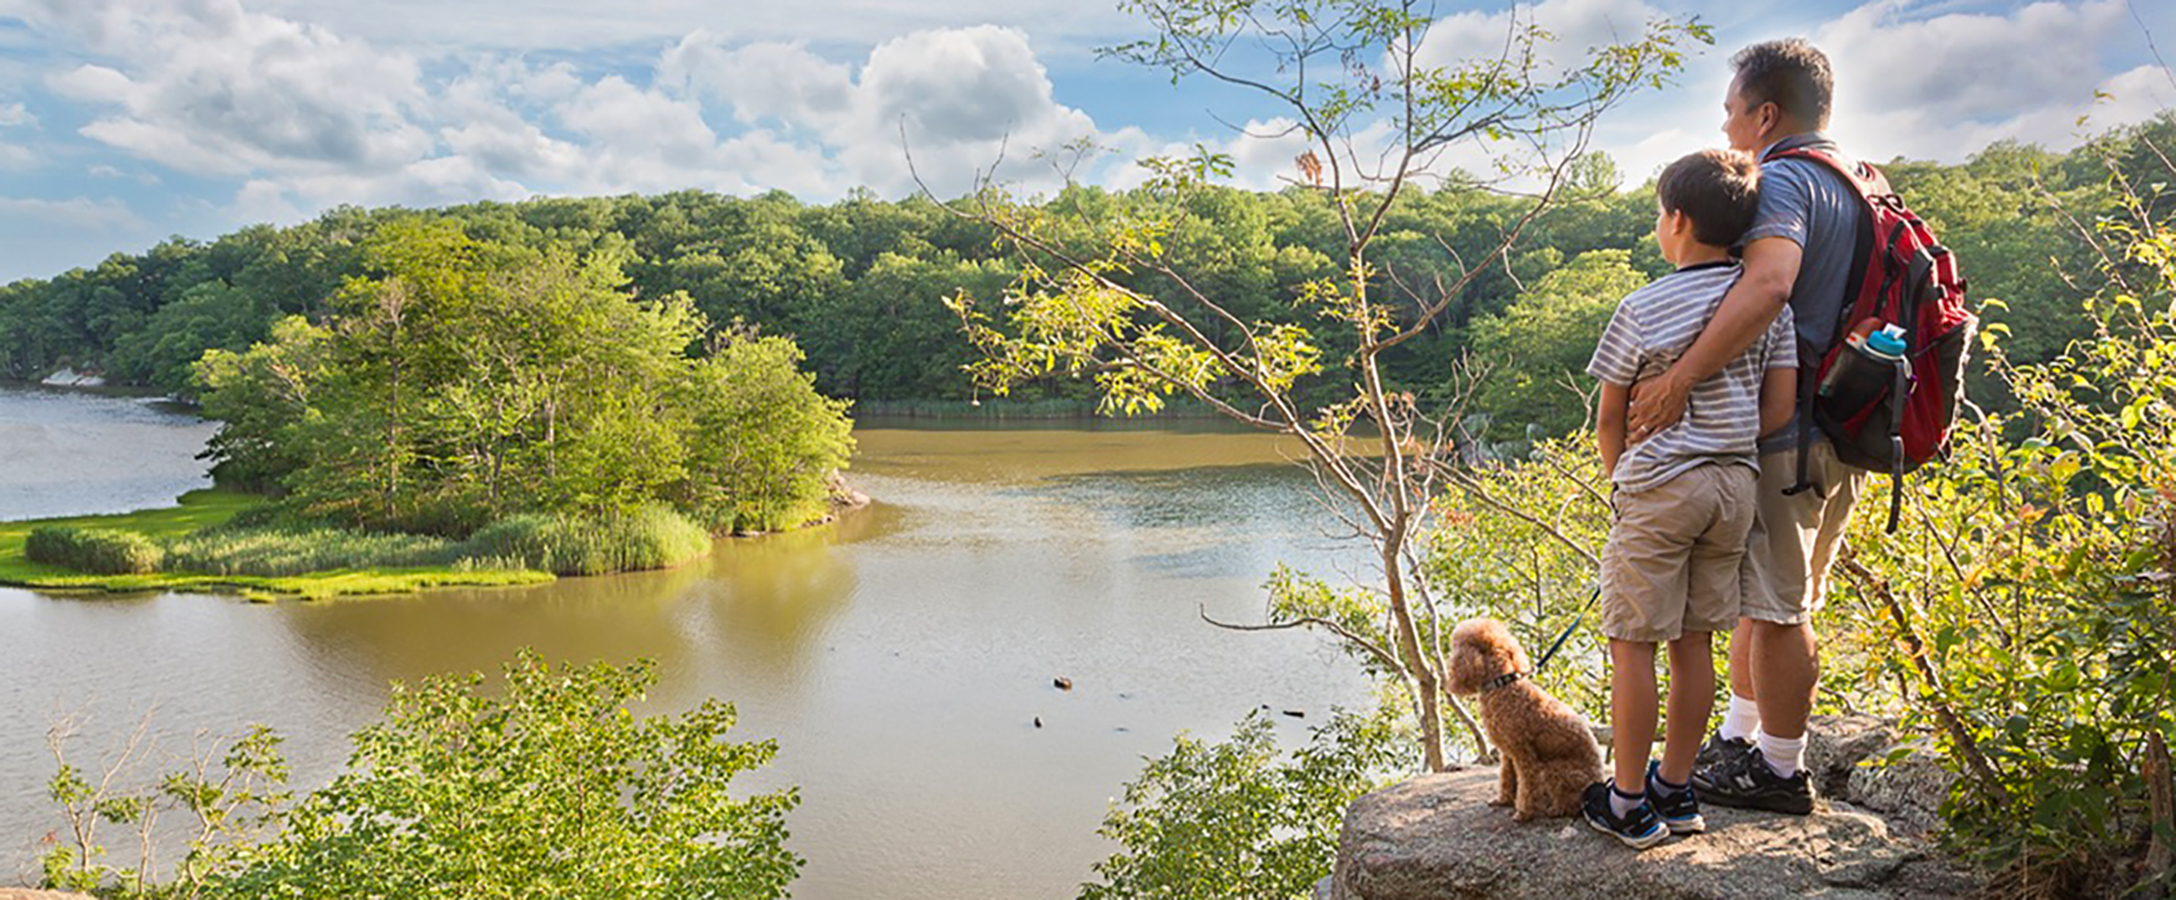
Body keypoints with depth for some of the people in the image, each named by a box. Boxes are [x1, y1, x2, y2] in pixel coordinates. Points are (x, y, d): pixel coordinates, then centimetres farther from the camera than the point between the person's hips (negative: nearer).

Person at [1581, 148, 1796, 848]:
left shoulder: (1643, 310, -10)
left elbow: (1611, 418, -3)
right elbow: (1778, 409, 3)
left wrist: (1623, 481, 12)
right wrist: (1723, 443, 12)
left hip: (1659, 488, -6)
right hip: (1736, 484, 6)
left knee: (1632, 645, 2)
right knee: (1694, 642, 13)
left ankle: (1628, 805, 7)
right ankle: (1675, 789, 23)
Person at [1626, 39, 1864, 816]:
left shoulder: (1782, 182, -16)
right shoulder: (1855, 186, 16)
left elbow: (1768, 285, -35)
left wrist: (1679, 378, -36)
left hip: (1780, 433, -10)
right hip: (1838, 430, 10)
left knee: (1774, 609, 1)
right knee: (1762, 599, 19)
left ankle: (1780, 772, 12)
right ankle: (1739, 740, 31)